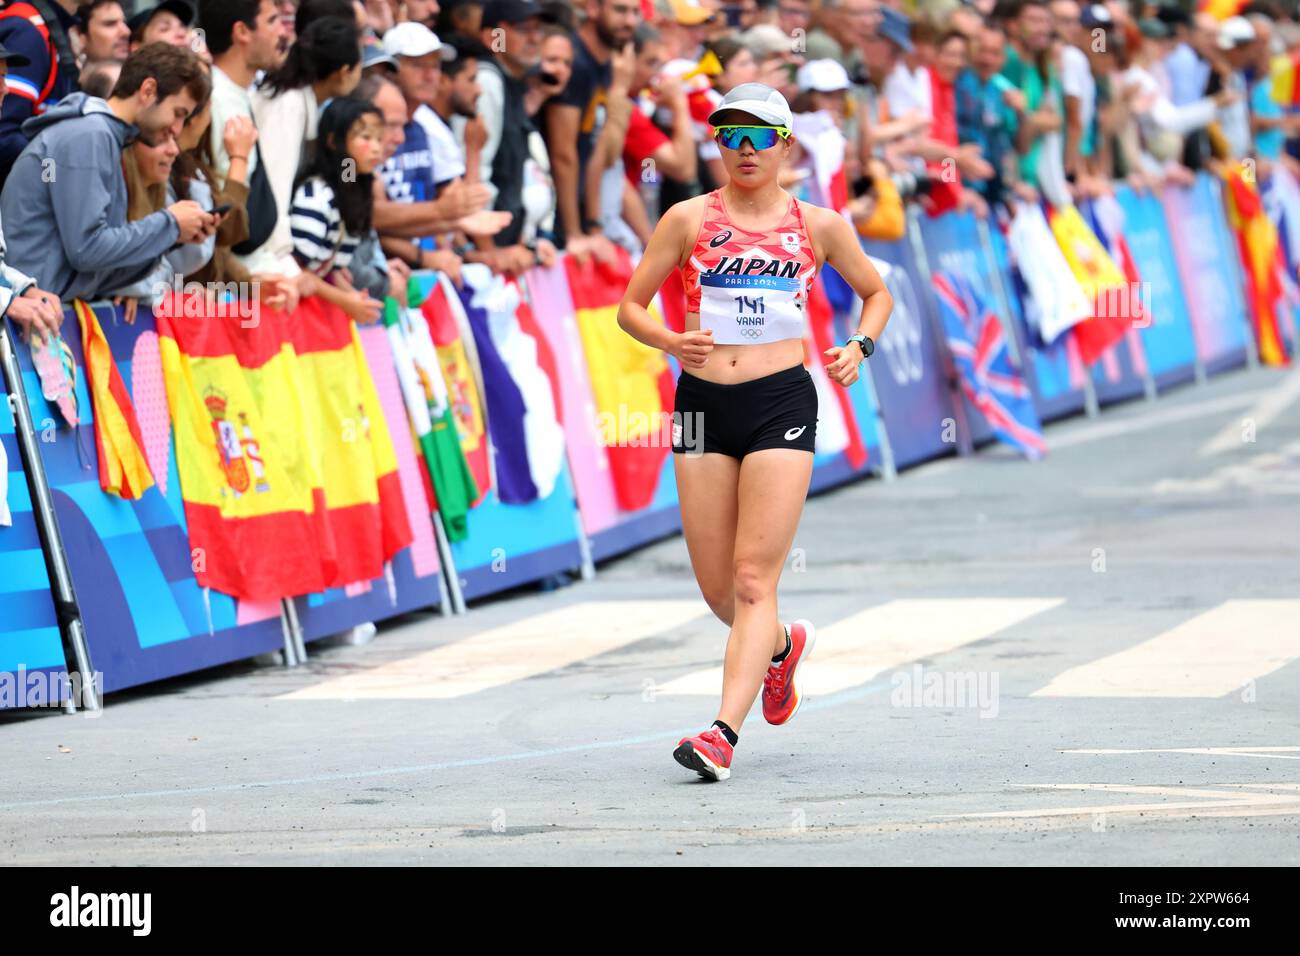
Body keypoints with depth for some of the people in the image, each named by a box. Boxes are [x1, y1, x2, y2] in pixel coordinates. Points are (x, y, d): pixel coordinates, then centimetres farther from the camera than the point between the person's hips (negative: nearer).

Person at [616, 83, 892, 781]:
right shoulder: (691, 219, 6)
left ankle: (724, 732, -18)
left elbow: (876, 292, 22)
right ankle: (781, 647, 40)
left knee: (754, 577, -13)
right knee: (717, 587, 6)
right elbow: (629, 307, 9)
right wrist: (669, 341, -12)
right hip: (703, 402, 2)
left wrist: (859, 347, 3)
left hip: (781, 403, -2)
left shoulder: (818, 225, 7)